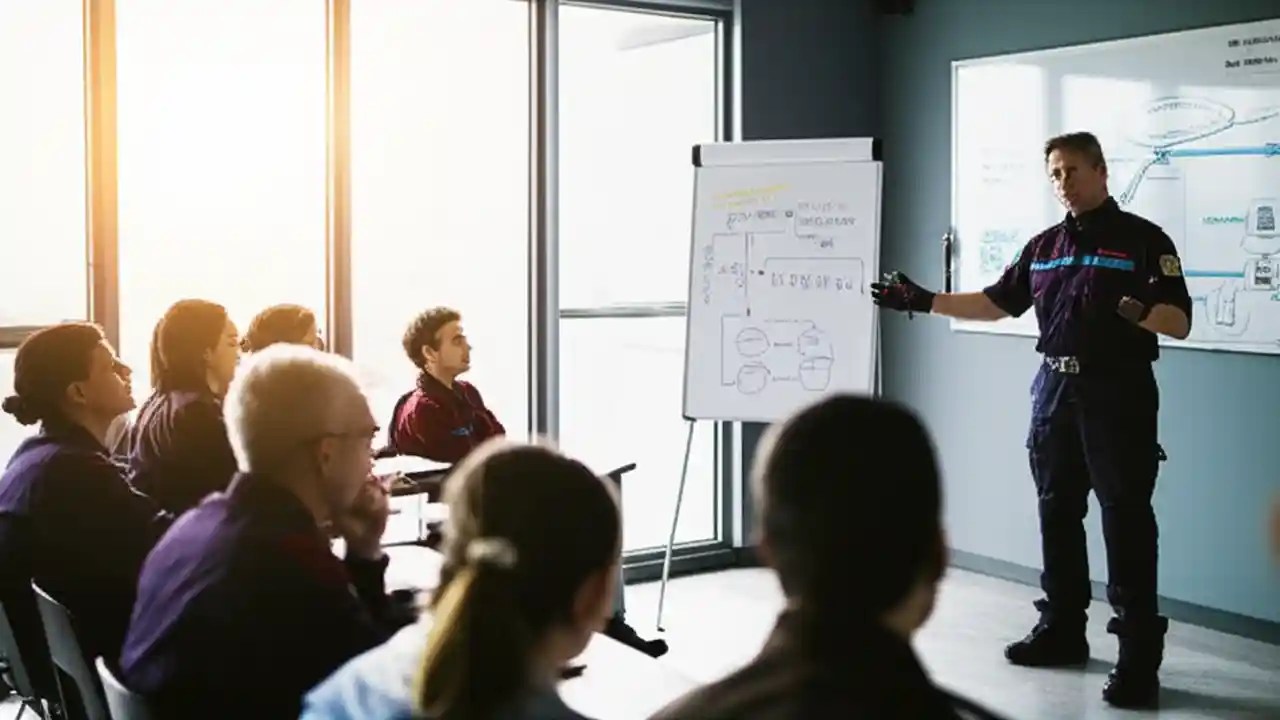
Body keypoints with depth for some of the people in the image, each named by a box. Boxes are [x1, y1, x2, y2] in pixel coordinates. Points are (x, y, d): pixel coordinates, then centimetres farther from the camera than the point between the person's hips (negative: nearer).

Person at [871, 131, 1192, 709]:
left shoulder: (1143, 240, -4)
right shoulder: (1043, 247, 13)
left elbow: (1179, 323, -9)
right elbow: (994, 304, 18)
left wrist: (1127, 306, -28)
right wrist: (924, 301, 10)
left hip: (1118, 394, -6)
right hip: (1054, 390, 6)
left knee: (1127, 523, -6)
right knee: (1057, 516, 12)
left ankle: (1139, 655, -2)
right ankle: (1062, 629, 24)